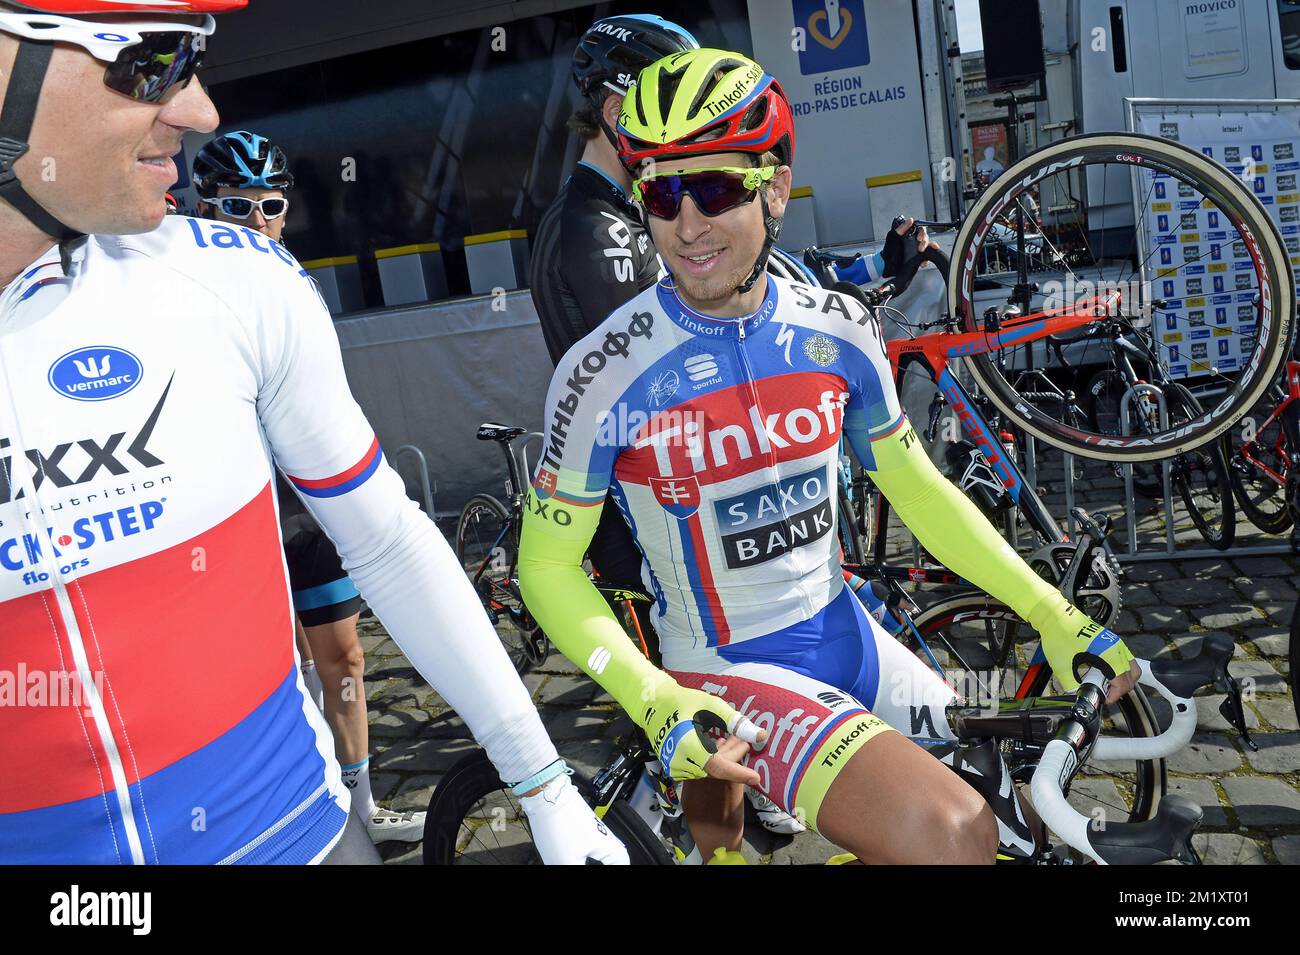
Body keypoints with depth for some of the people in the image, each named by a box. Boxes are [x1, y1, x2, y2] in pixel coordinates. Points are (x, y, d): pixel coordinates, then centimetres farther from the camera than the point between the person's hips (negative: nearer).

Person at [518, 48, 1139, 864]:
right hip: (727, 675, -5)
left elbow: (915, 486, 5)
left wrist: (1054, 615, 1)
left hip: (847, 637, 6)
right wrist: (657, 703, -24)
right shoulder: (605, 376, -19)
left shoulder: (840, 333, -6)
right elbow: (549, 565, -11)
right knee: (955, 840, -26)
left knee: (1015, 815, 18)